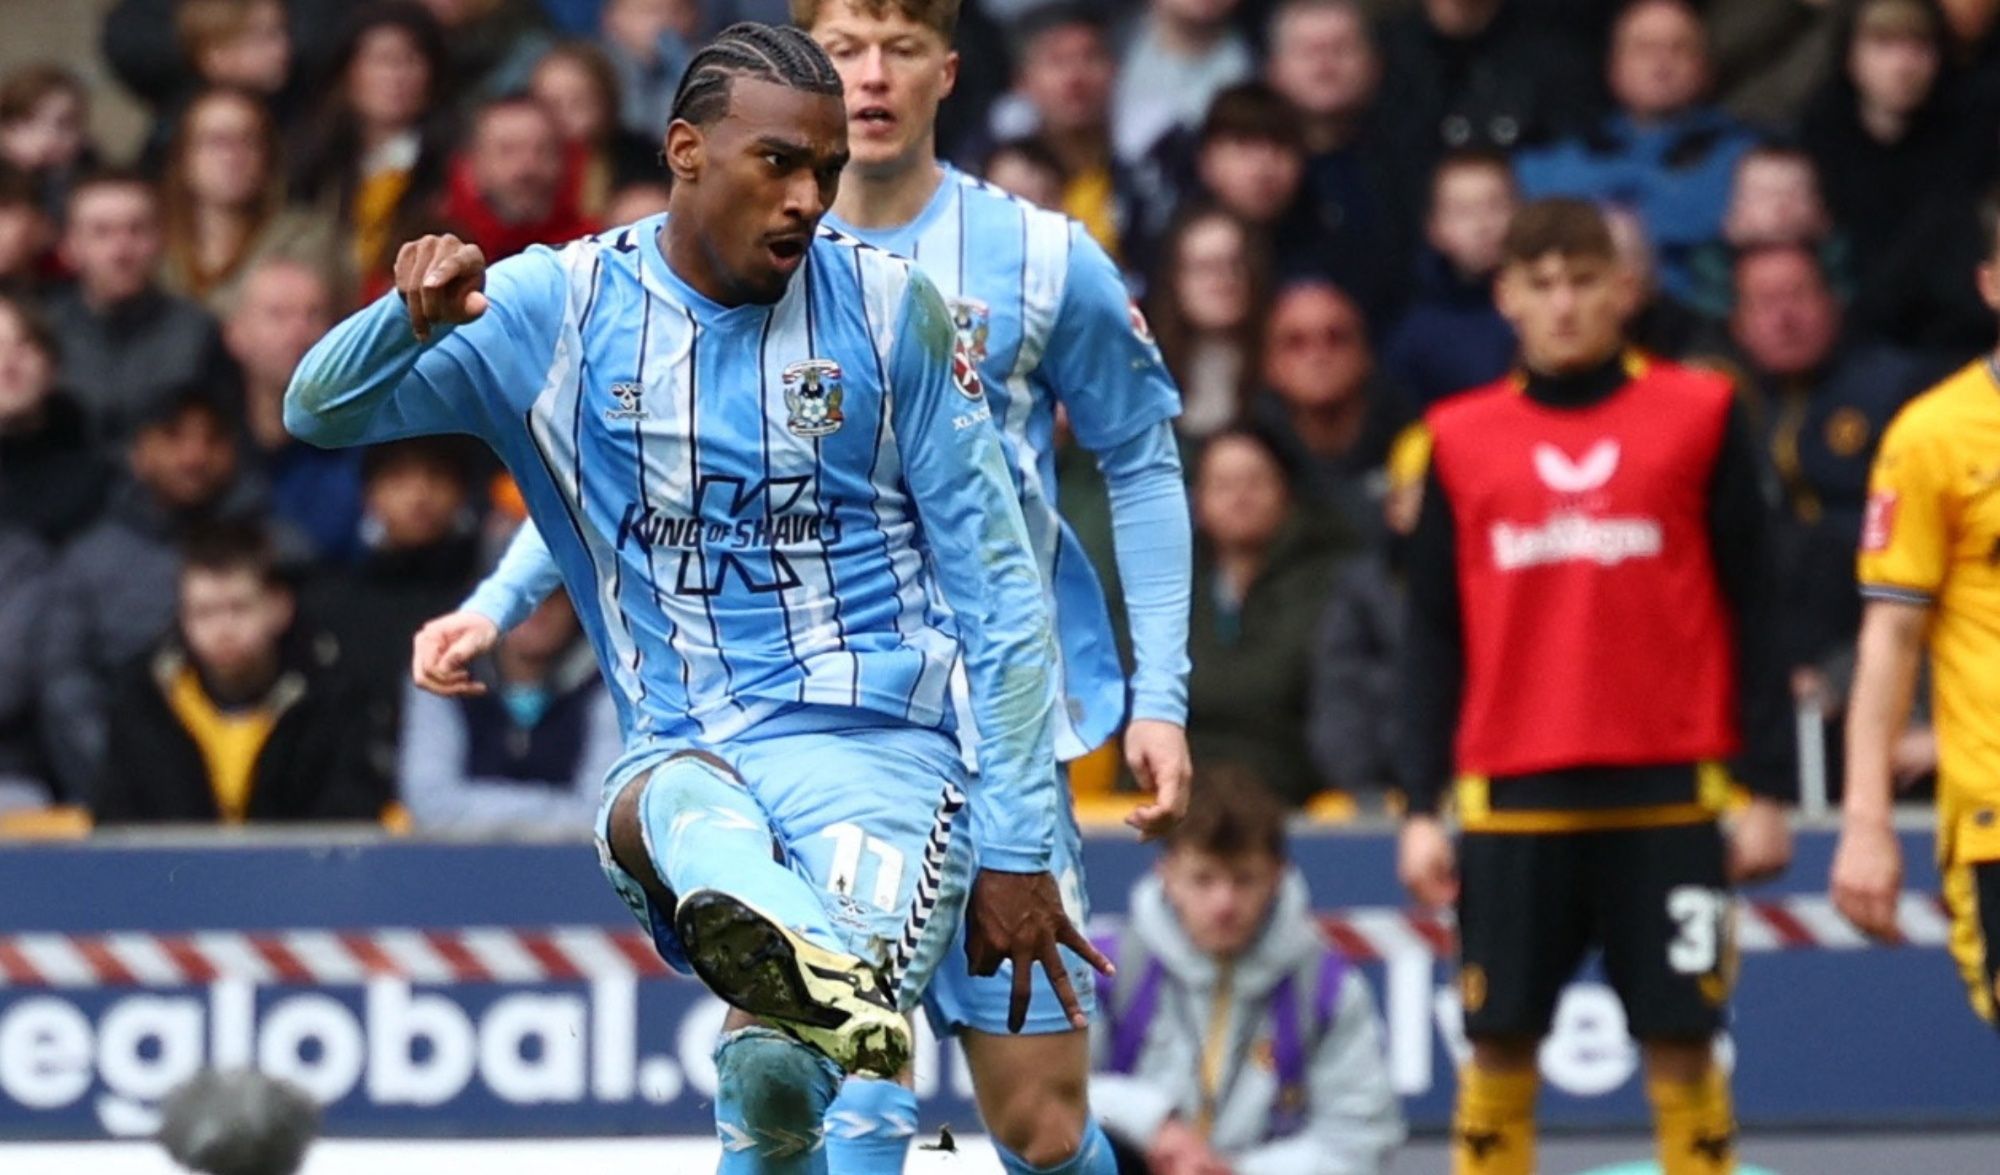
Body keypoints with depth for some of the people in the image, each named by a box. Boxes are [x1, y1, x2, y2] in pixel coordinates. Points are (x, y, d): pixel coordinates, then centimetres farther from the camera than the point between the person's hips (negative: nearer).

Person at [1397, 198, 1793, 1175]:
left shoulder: (1698, 417, 4)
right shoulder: (1461, 440, 8)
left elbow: (1749, 611, 4)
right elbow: (1433, 639, 10)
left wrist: (1765, 789, 0)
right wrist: (1420, 807, 4)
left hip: (1666, 798, -1)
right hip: (1512, 800, 1)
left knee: (1682, 1046, -1)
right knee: (1499, 1046, 2)